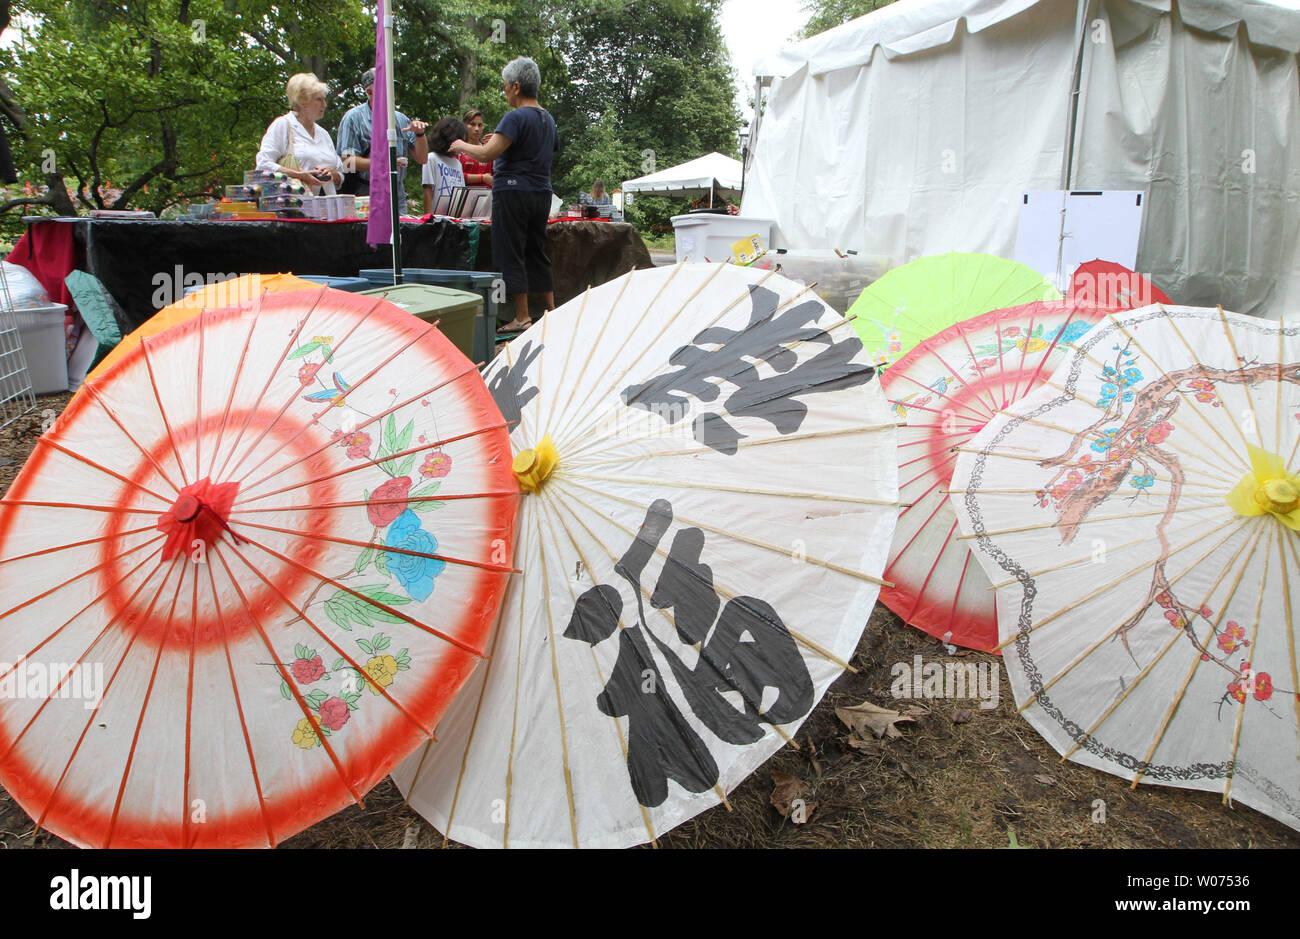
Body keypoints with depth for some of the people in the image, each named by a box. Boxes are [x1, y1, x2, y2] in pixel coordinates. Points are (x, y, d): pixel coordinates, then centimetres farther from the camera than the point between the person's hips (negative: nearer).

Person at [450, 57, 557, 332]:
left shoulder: (515, 117, -13)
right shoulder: (548, 119, 15)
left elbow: (487, 154, -19)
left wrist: (462, 146, -1)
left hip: (513, 192, -8)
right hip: (542, 193, 8)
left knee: (511, 256, -2)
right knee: (537, 253, 15)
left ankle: (522, 318, -2)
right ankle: (551, 312, 16)